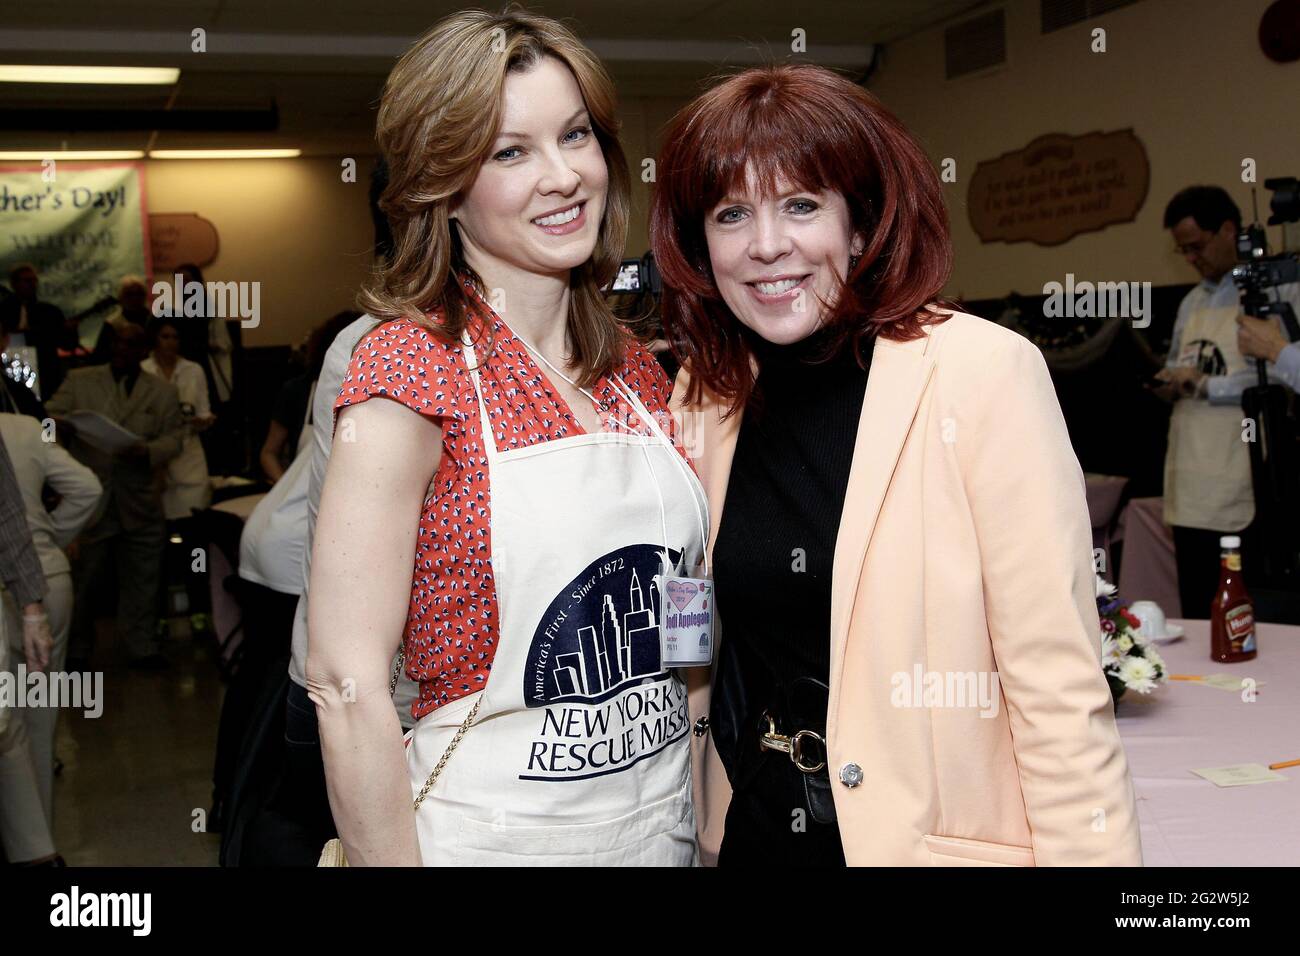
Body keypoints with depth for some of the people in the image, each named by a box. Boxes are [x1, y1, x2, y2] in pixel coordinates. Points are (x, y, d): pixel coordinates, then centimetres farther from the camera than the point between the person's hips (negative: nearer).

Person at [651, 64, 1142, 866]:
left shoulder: (984, 372, -15)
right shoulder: (705, 396, 0)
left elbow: (1059, 688, -16)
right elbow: (698, 656, 9)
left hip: (945, 838, -4)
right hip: (751, 835, 5)